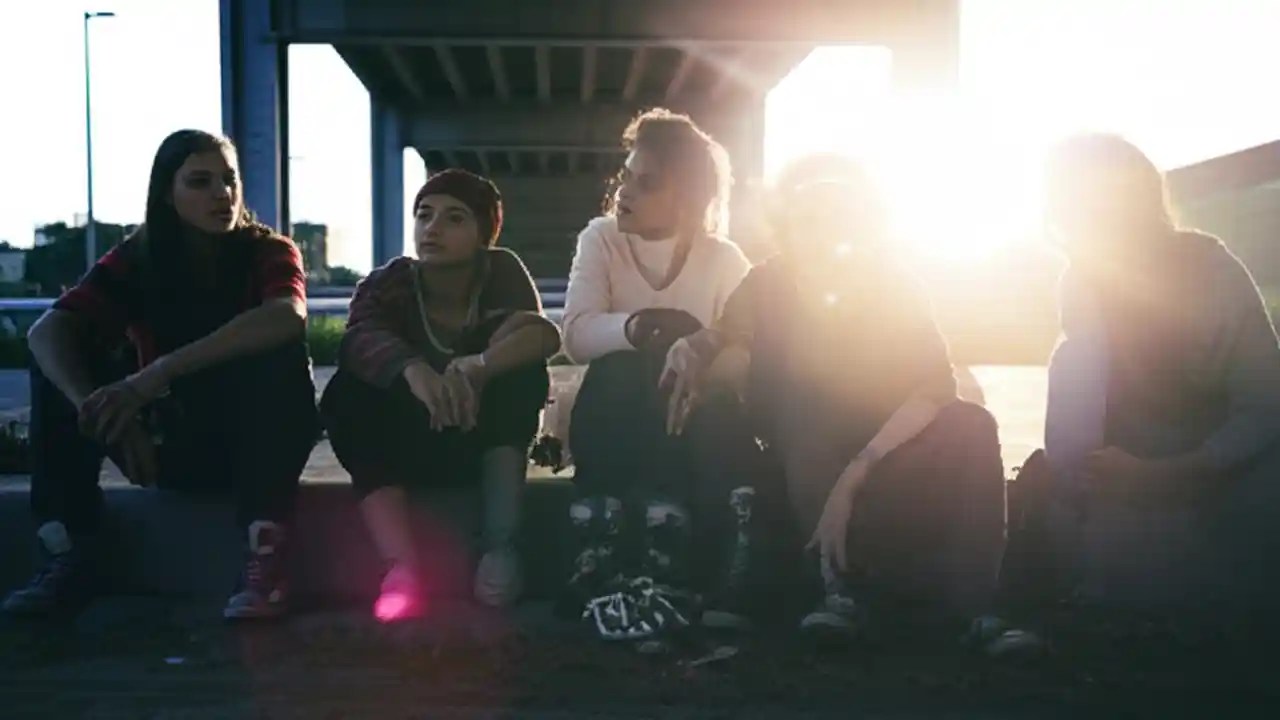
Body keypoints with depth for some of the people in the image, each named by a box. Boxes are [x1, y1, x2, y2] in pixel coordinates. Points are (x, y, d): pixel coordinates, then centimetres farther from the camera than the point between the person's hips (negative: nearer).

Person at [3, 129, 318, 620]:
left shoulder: (269, 252, -11)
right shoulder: (135, 260, -4)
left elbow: (288, 317, -35)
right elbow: (47, 332, -20)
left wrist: (157, 375, -43)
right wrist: (99, 411, -41)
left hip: (258, 444, -3)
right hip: (170, 446, 3)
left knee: (279, 352, -31)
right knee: (58, 359, -14)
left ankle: (265, 550, -34)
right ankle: (69, 556, -20)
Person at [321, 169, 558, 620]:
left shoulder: (501, 272, -9)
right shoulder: (388, 283, -9)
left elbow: (542, 334, -30)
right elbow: (360, 340, -32)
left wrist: (474, 367, -51)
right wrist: (412, 368, -56)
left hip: (482, 443, 0)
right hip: (408, 445, 1)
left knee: (518, 363, -26)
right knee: (348, 392, -28)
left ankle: (500, 544, -33)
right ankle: (401, 566, -43)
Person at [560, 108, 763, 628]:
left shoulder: (723, 259, -1)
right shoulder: (600, 239, -2)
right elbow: (577, 336, -18)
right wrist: (634, 327, -38)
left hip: (695, 417, 0)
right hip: (614, 416, 0)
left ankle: (728, 585, -26)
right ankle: (599, 571, -30)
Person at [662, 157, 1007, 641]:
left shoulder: (892, 282, -11)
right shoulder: (771, 283, -5)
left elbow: (937, 386, -22)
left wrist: (852, 477, -35)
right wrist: (690, 348, -34)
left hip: (891, 458, 0)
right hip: (805, 467, 1)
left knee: (970, 425, -28)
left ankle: (970, 609, -27)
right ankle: (837, 583, -33)